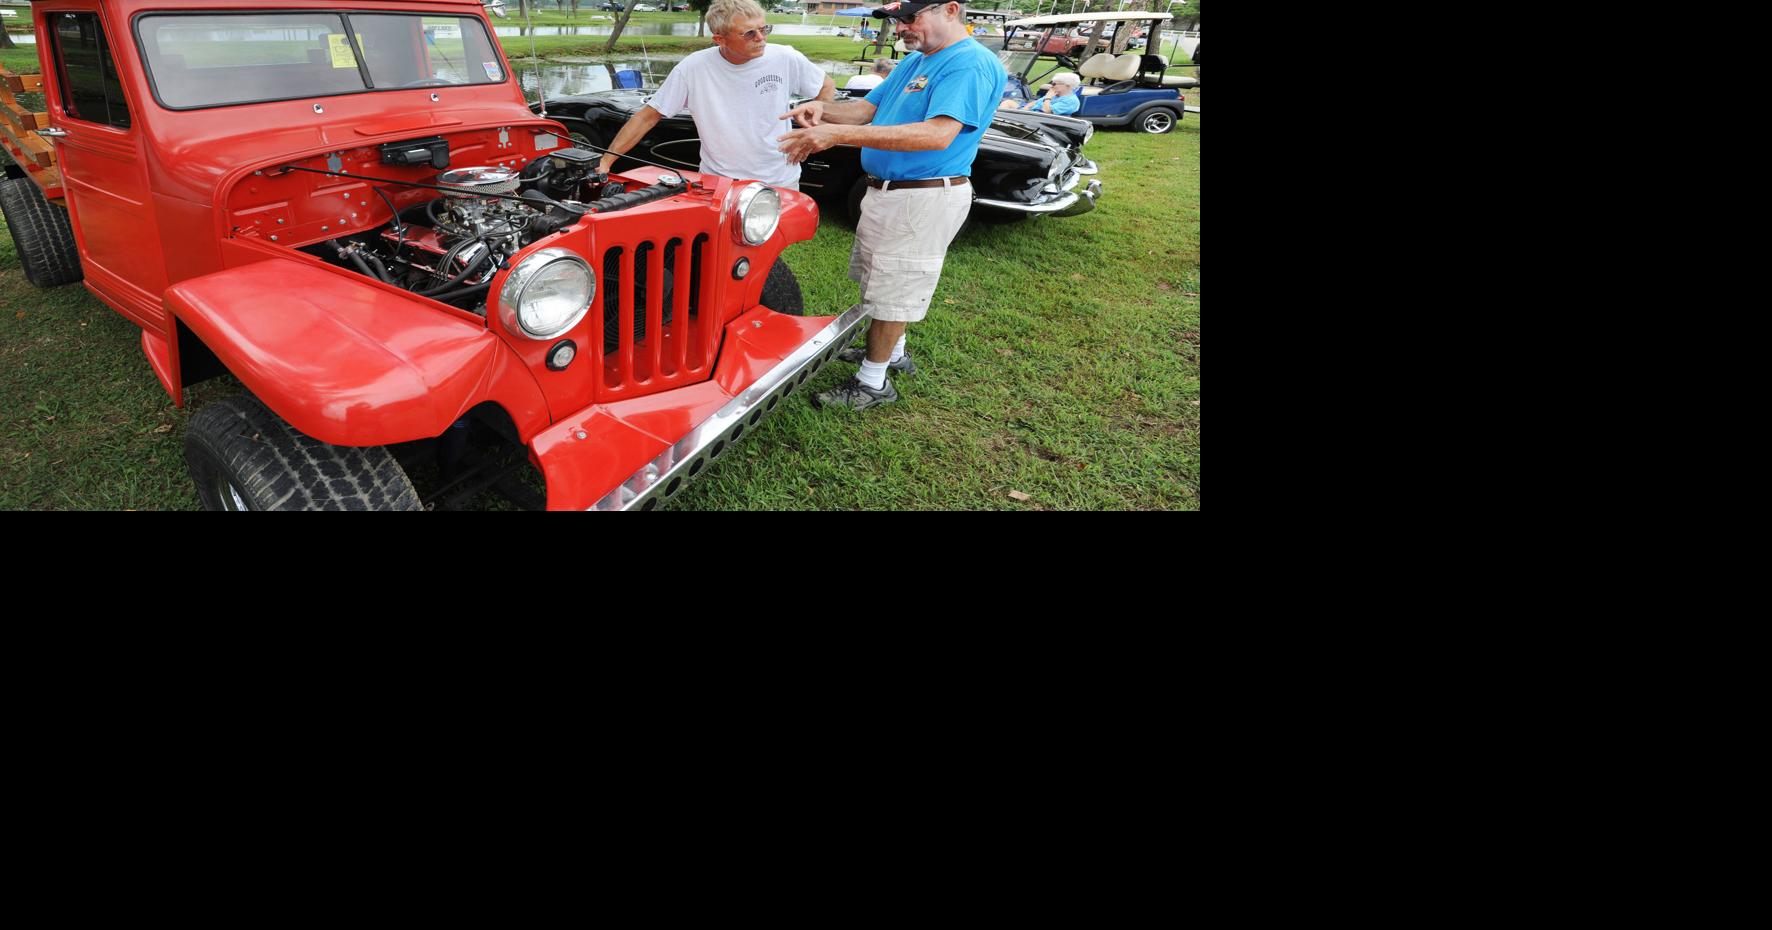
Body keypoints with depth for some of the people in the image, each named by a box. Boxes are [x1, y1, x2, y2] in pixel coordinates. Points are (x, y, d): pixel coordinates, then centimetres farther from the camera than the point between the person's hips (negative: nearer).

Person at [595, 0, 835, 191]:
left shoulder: (786, 59, -7)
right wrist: (605, 162, -11)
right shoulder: (693, 68, -10)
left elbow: (827, 87, 10)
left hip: (780, 185, 2)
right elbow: (647, 116, -5)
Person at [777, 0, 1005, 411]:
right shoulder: (913, 62, 13)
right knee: (884, 282, 22)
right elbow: (868, 108, 12)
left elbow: (938, 134, -32)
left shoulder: (971, 64, -18)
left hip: (923, 201, -10)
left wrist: (839, 135, -35)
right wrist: (823, 110, -11)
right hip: (886, 192, 10)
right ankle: (893, 352, 41)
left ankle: (873, 383, 13)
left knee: (893, 292, 0)